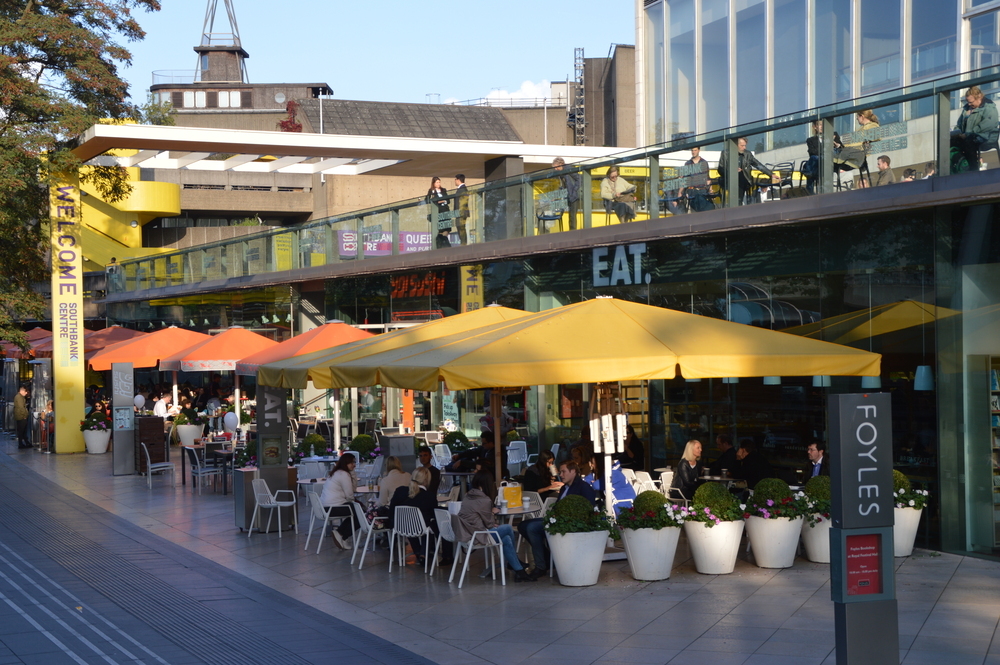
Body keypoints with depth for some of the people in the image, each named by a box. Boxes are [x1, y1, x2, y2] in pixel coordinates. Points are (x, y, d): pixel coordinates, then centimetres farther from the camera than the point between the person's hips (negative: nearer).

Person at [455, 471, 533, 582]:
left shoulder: (467, 497, 10)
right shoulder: (484, 500, -14)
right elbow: (489, 523, -6)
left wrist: (490, 512, 8)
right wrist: (492, 513, 13)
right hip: (477, 536, -9)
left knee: (506, 539, 14)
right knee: (508, 529, 5)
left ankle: (519, 571, 14)